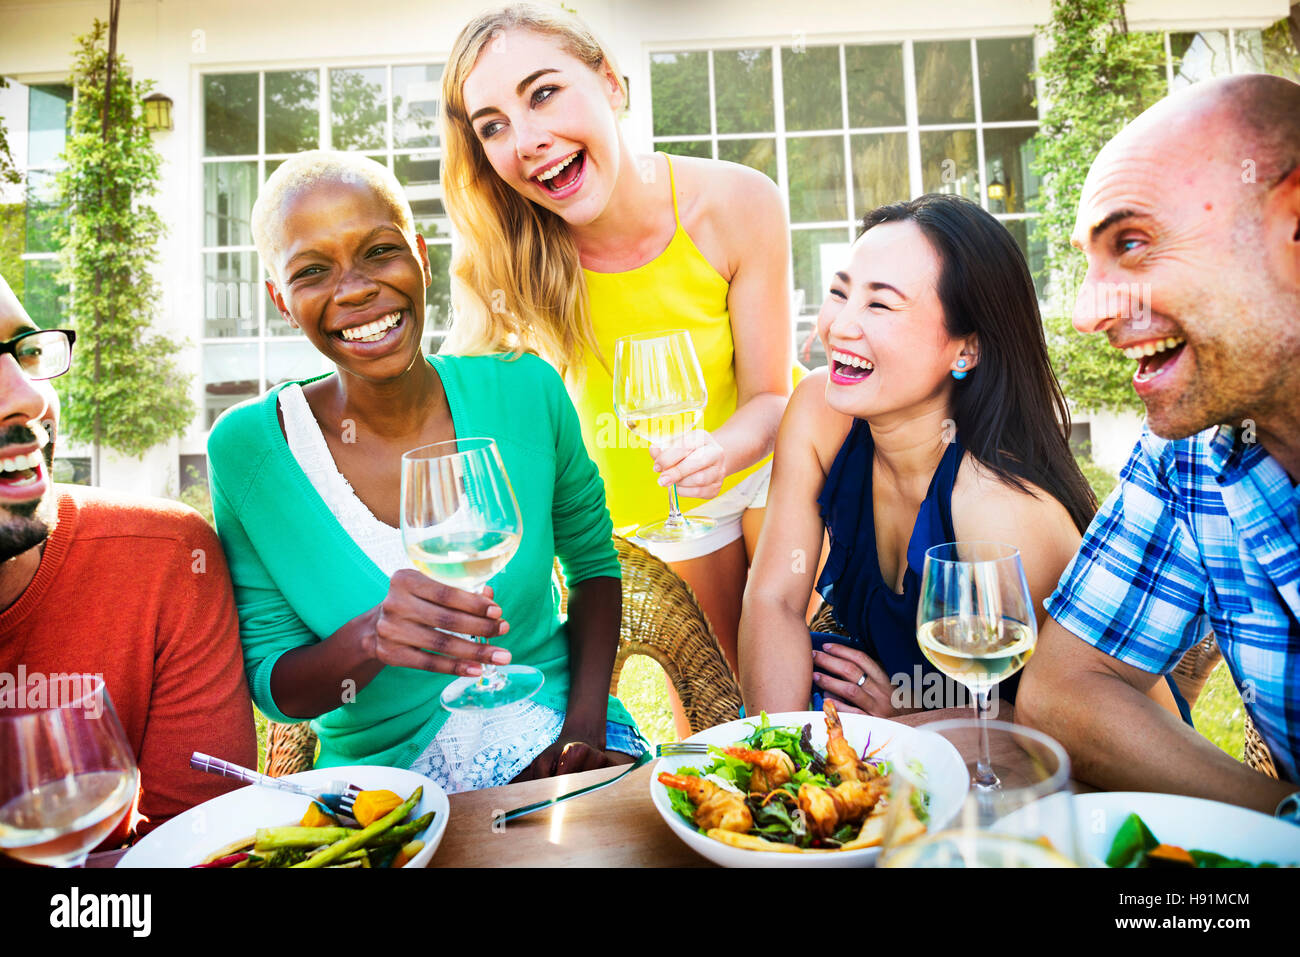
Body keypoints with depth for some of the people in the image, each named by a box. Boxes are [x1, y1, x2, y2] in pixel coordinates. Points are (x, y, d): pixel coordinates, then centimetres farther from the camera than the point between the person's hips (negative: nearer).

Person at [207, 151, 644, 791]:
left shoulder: (524, 392, -7)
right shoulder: (246, 450, -9)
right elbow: (270, 683, -3)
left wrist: (586, 725, -7)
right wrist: (368, 640, -25)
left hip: (551, 744, 0)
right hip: (382, 775, 1)